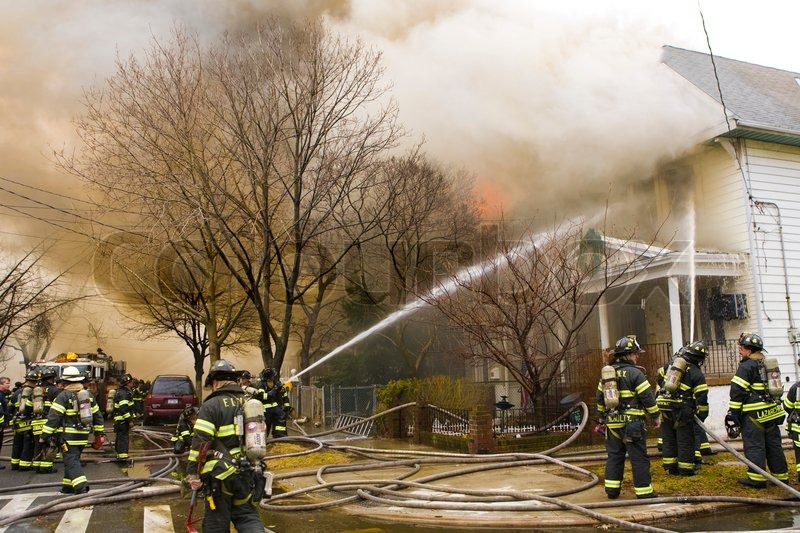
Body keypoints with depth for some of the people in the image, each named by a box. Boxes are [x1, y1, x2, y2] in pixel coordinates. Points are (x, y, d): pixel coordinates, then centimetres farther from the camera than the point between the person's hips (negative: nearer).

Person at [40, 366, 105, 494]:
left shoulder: (64, 396, -9)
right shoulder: (88, 395, 11)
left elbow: (53, 416, -14)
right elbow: (97, 415, 16)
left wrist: (45, 435, -10)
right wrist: (99, 433, 23)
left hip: (68, 435, -6)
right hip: (83, 435, 6)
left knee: (71, 461, -7)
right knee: (73, 459, 20)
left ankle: (81, 486, -20)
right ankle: (68, 486, 28)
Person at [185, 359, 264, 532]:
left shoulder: (211, 406, -10)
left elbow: (199, 443, -16)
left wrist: (192, 473, -10)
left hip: (220, 475, -5)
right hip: (247, 473, 6)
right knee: (247, 515, 14)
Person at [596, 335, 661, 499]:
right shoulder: (634, 373, -10)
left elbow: (600, 398, 18)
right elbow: (647, 397, -11)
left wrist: (602, 418, 27)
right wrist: (656, 416, 2)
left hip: (612, 423, 7)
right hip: (631, 423, -6)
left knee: (614, 455, 13)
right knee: (639, 458, 2)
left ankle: (612, 489, 15)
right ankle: (644, 491, 7)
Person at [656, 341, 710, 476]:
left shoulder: (670, 363, 8)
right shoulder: (697, 374, -6)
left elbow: (659, 380, 17)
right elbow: (702, 397, -9)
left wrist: (659, 398, 28)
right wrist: (702, 414, 1)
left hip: (664, 408, 5)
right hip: (682, 411, -5)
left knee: (668, 438, 13)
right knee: (685, 440, 6)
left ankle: (670, 466, 20)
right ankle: (686, 468, 12)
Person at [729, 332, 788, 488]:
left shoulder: (746, 366, -12)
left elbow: (737, 390, -16)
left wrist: (733, 411, -13)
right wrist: (776, 404, 30)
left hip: (753, 414, -8)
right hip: (772, 411, 8)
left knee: (754, 445, -4)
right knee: (773, 444, 14)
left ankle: (757, 478, -3)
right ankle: (781, 476, 20)